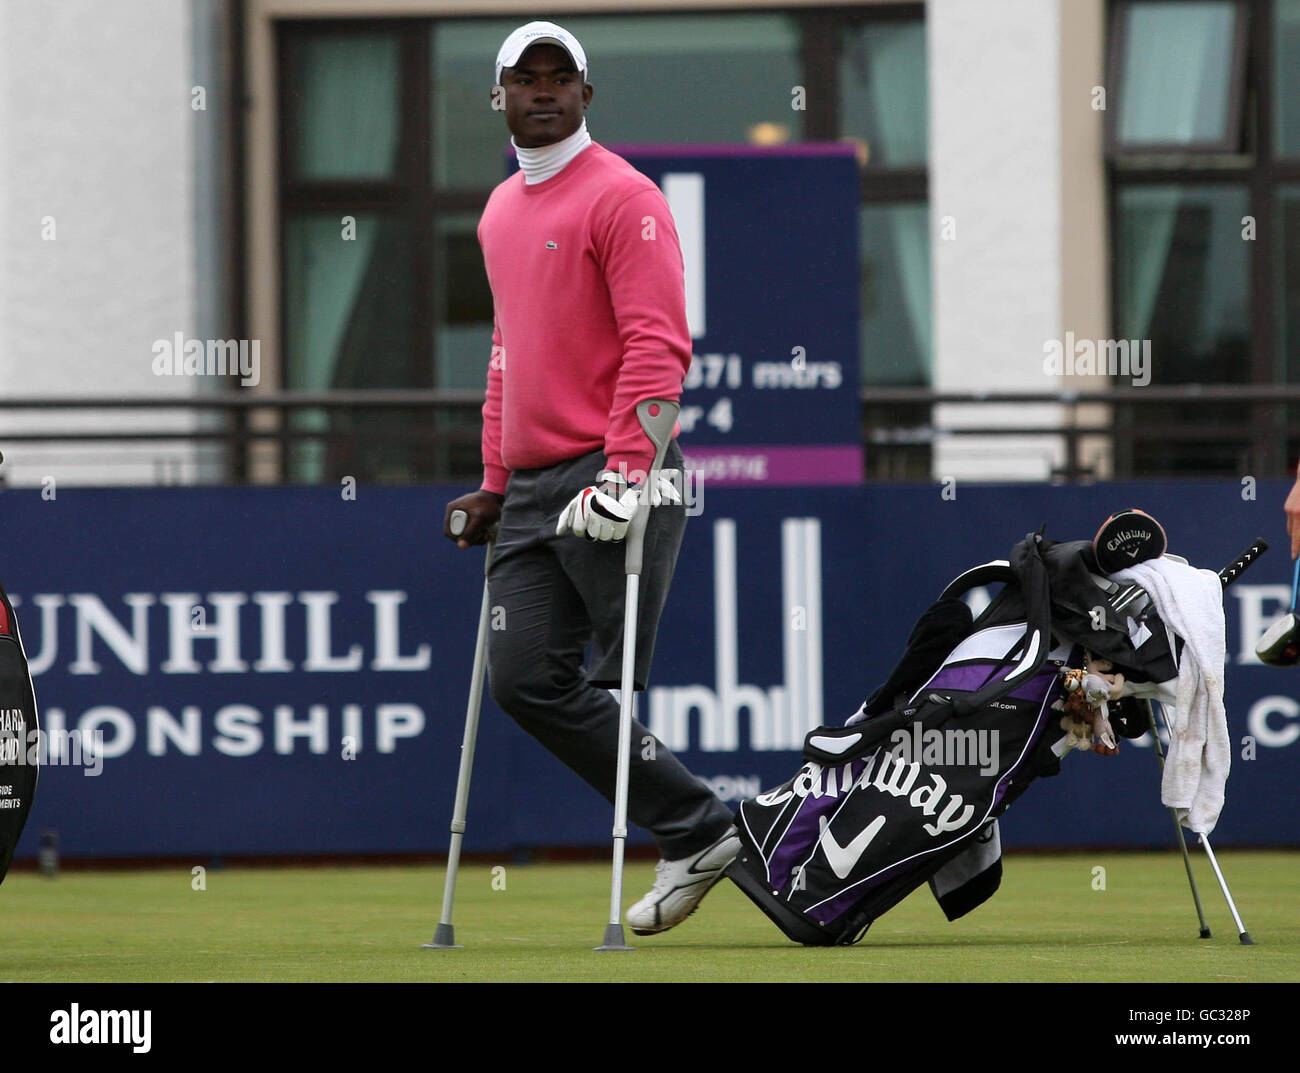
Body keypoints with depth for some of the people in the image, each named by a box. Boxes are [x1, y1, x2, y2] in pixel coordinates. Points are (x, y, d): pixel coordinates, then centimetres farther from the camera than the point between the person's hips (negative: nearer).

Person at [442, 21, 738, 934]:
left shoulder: (622, 198, -6)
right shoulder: (500, 213, 21)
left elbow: (658, 345, -14)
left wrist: (625, 468, -23)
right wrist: (496, 482, 23)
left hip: (614, 481, -8)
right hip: (534, 493, 8)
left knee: (613, 684, -11)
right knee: (524, 678, -1)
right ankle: (695, 831, 4)